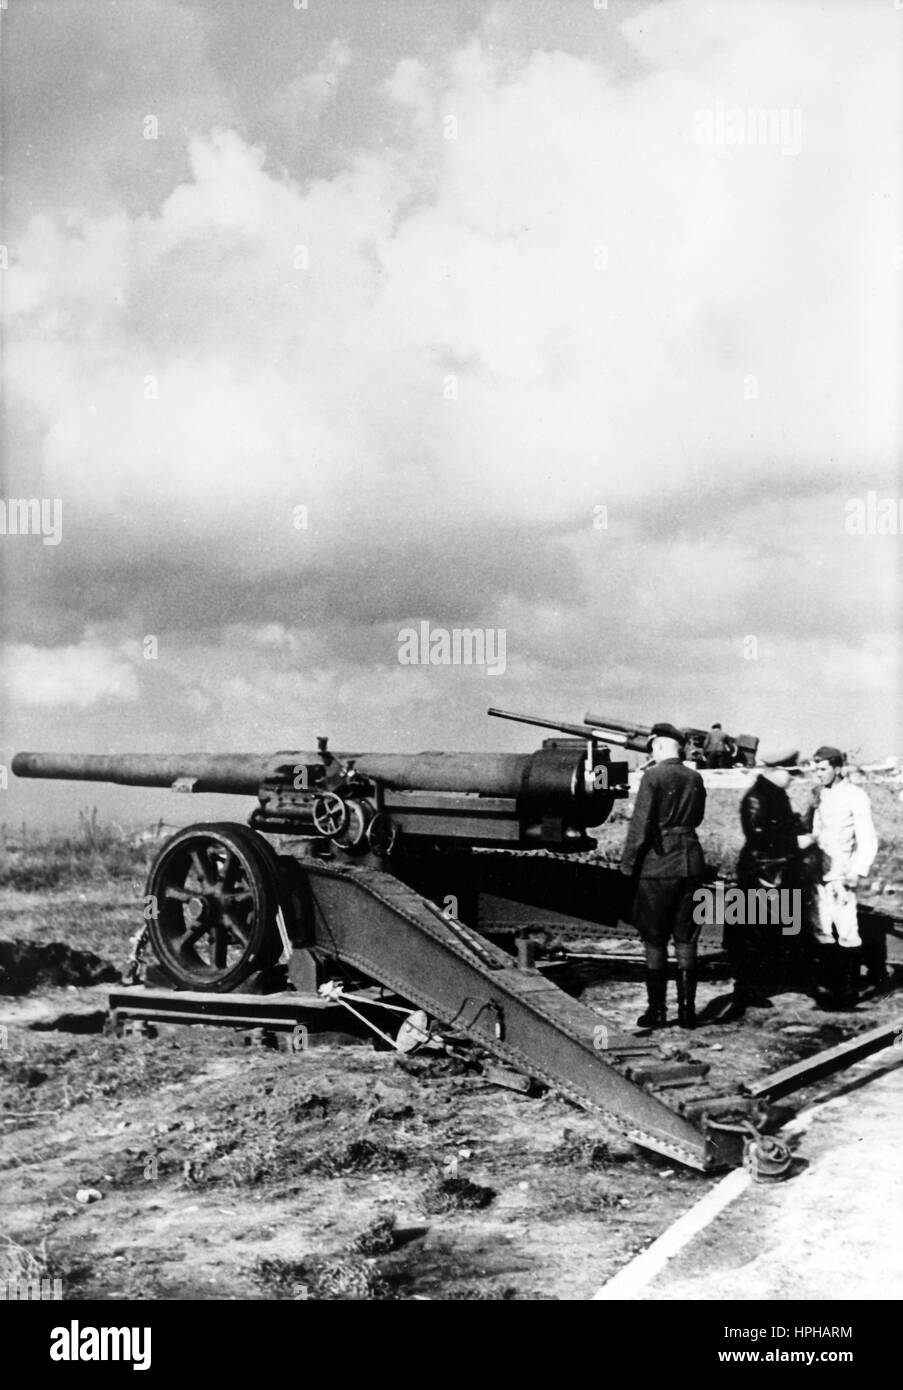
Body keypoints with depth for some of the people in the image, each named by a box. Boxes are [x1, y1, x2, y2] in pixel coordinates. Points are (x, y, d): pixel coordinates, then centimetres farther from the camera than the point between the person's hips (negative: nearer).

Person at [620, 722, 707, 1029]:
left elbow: (641, 825, -13)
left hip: (658, 865, -5)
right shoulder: (695, 778, 5)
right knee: (686, 940, 10)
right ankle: (687, 1010, 12)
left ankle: (657, 1010, 7)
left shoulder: (653, 777, -12)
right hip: (690, 862, 5)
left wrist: (628, 865, -6)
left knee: (655, 941, 5)